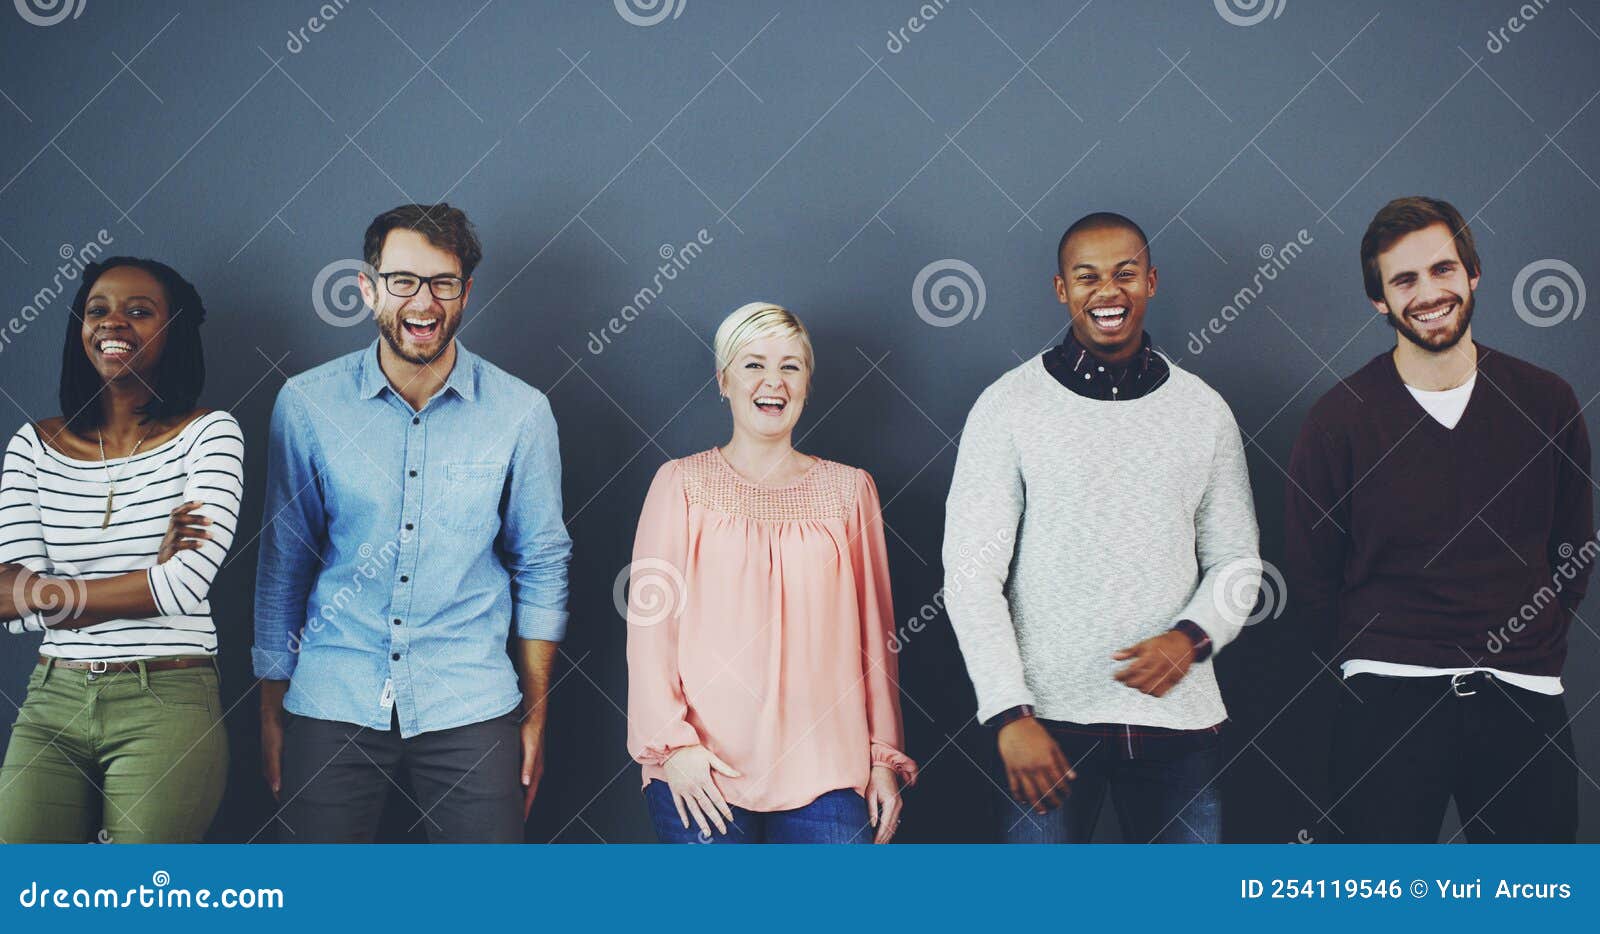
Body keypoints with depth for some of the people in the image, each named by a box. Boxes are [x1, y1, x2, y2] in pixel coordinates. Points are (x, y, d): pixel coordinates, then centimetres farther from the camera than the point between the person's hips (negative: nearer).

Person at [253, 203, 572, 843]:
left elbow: (541, 567, 5)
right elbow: (282, 566, 6)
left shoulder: (521, 412, -3)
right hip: (330, 706, 1)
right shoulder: (307, 403, -2)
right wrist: (271, 711, 8)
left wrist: (536, 715, 6)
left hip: (470, 712, 0)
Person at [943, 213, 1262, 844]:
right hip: (1049, 715, -2)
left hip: (1177, 715, 3)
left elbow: (1235, 561, 12)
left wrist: (1192, 636, -9)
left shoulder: (1203, 410, 8)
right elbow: (970, 573, -5)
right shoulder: (1008, 406, -1)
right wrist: (1010, 714, -13)